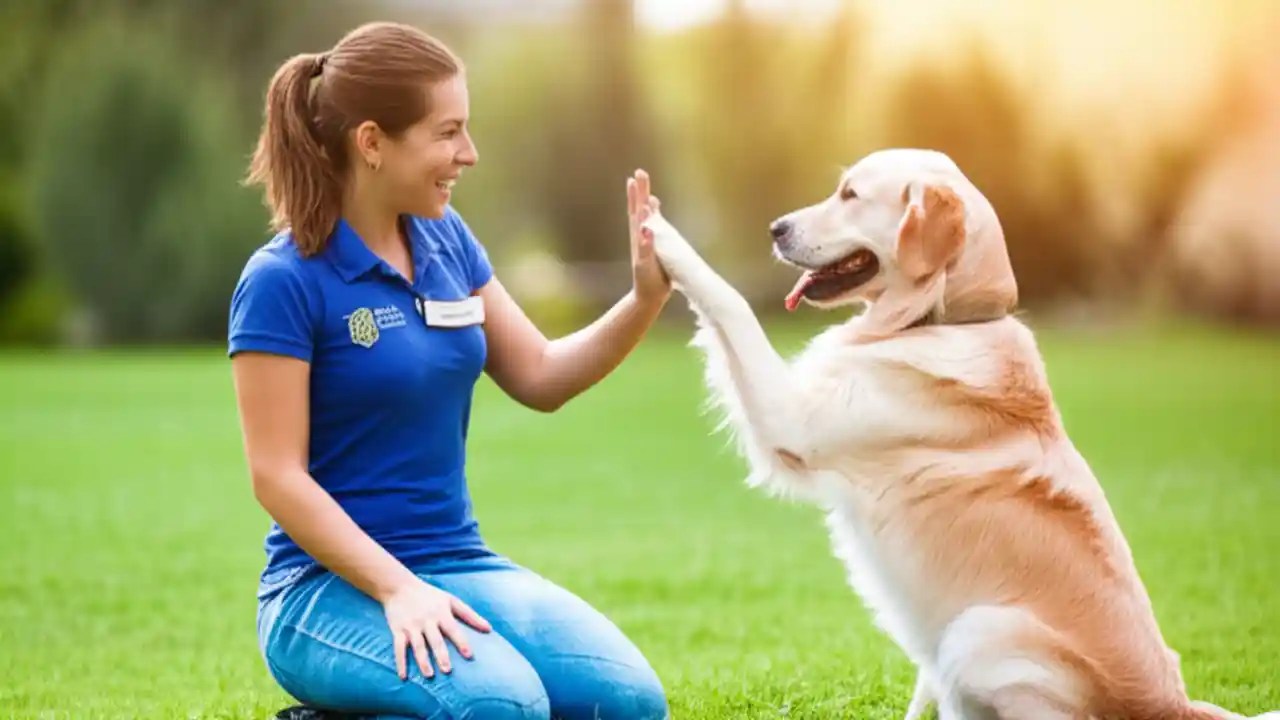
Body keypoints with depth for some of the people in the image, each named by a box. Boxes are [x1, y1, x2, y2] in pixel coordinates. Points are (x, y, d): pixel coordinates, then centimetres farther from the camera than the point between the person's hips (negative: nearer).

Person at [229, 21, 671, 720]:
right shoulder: (282, 281, -12)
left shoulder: (446, 238, 7)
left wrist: (645, 300, -1)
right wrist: (396, 588, -24)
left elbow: (540, 378, 14)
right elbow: (277, 477, -14)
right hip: (333, 583, -7)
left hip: (460, 563, 7)